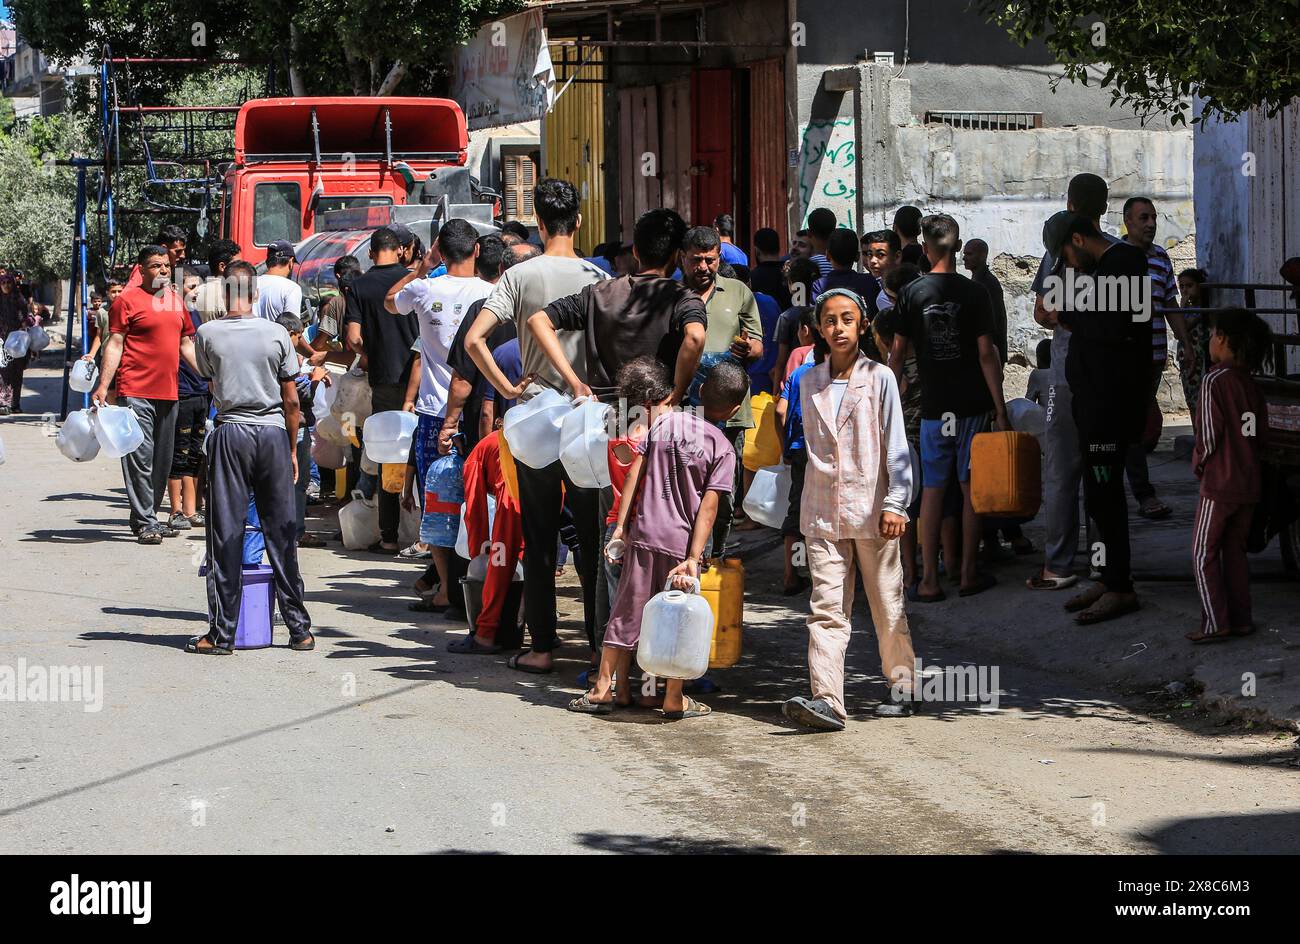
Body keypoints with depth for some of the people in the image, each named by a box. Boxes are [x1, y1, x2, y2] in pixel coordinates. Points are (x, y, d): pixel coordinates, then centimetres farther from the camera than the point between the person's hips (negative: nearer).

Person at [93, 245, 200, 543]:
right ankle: (144, 522, -6)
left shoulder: (176, 300, 16)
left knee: (162, 460, 12)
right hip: (136, 392, -7)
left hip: (168, 393, 7)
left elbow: (186, 344, 23)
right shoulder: (128, 300, -4)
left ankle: (150, 517, 21)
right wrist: (103, 386, -14)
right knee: (140, 457, -9)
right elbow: (115, 344, -7)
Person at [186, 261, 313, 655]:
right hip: (274, 433, 1)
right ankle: (299, 629, 10)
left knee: (226, 534, 2)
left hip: (231, 434, -1)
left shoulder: (207, 334, -2)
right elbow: (291, 401, 2)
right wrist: (291, 449, 13)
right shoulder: (277, 334, -1)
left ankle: (222, 633, 1)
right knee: (281, 533, 7)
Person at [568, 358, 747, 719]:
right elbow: (708, 507, -9)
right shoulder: (722, 449, -5)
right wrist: (693, 558, -11)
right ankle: (674, 699, 11)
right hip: (682, 542, -2)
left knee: (626, 611, 9)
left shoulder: (663, 420, 2)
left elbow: (635, 474, 0)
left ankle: (605, 689, 12)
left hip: (644, 532, 2)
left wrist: (621, 525, 2)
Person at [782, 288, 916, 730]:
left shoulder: (879, 378, 0)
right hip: (823, 513, 3)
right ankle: (826, 700, -17)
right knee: (827, 607, -8)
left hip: (871, 511, -3)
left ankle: (901, 687, 23)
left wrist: (895, 503, -9)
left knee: (888, 605, 6)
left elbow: (896, 445, -2)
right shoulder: (809, 383, 12)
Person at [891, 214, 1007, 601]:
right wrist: (1000, 408, -3)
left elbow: (897, 351, 0)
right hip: (972, 405, -1)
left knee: (932, 489, 4)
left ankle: (929, 580, 2)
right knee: (971, 488, 7)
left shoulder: (912, 293, -2)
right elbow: (986, 353, -7)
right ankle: (968, 574, 11)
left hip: (933, 405, 1)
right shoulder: (974, 292, -5)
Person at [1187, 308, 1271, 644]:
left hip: (1219, 483, -7)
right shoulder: (1252, 385, 7)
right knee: (1235, 551, 15)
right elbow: (1261, 433, 9)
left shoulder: (1214, 381, -15)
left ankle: (1215, 623, -4)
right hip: (1249, 484, 7)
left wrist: (1199, 464, 0)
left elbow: (1209, 434, -16)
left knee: (1203, 554, 0)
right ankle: (1241, 619, 15)